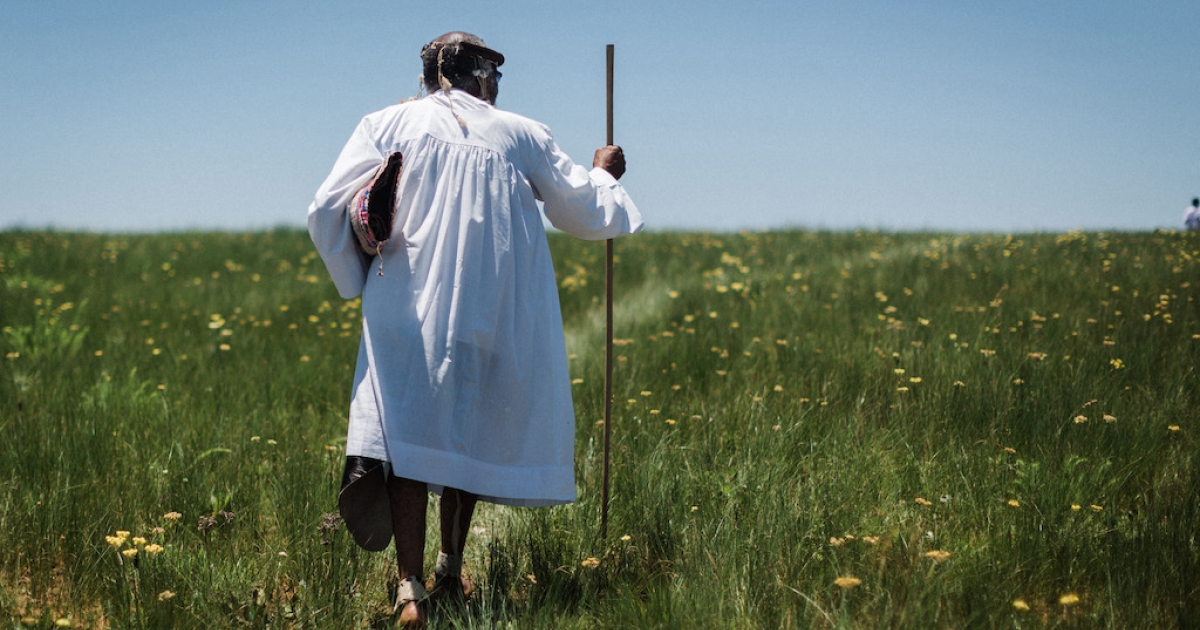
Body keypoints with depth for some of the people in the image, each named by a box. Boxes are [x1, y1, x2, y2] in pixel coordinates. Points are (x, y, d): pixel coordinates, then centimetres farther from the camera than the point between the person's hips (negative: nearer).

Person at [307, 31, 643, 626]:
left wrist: (360, 275, 16)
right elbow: (590, 216, 18)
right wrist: (604, 175, 39)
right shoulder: (520, 134, 9)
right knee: (469, 430, 16)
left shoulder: (388, 124, 7)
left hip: (408, 307, -1)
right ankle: (450, 570, 26)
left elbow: (327, 211, 0)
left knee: (407, 428, -4)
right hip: (494, 310, 1)